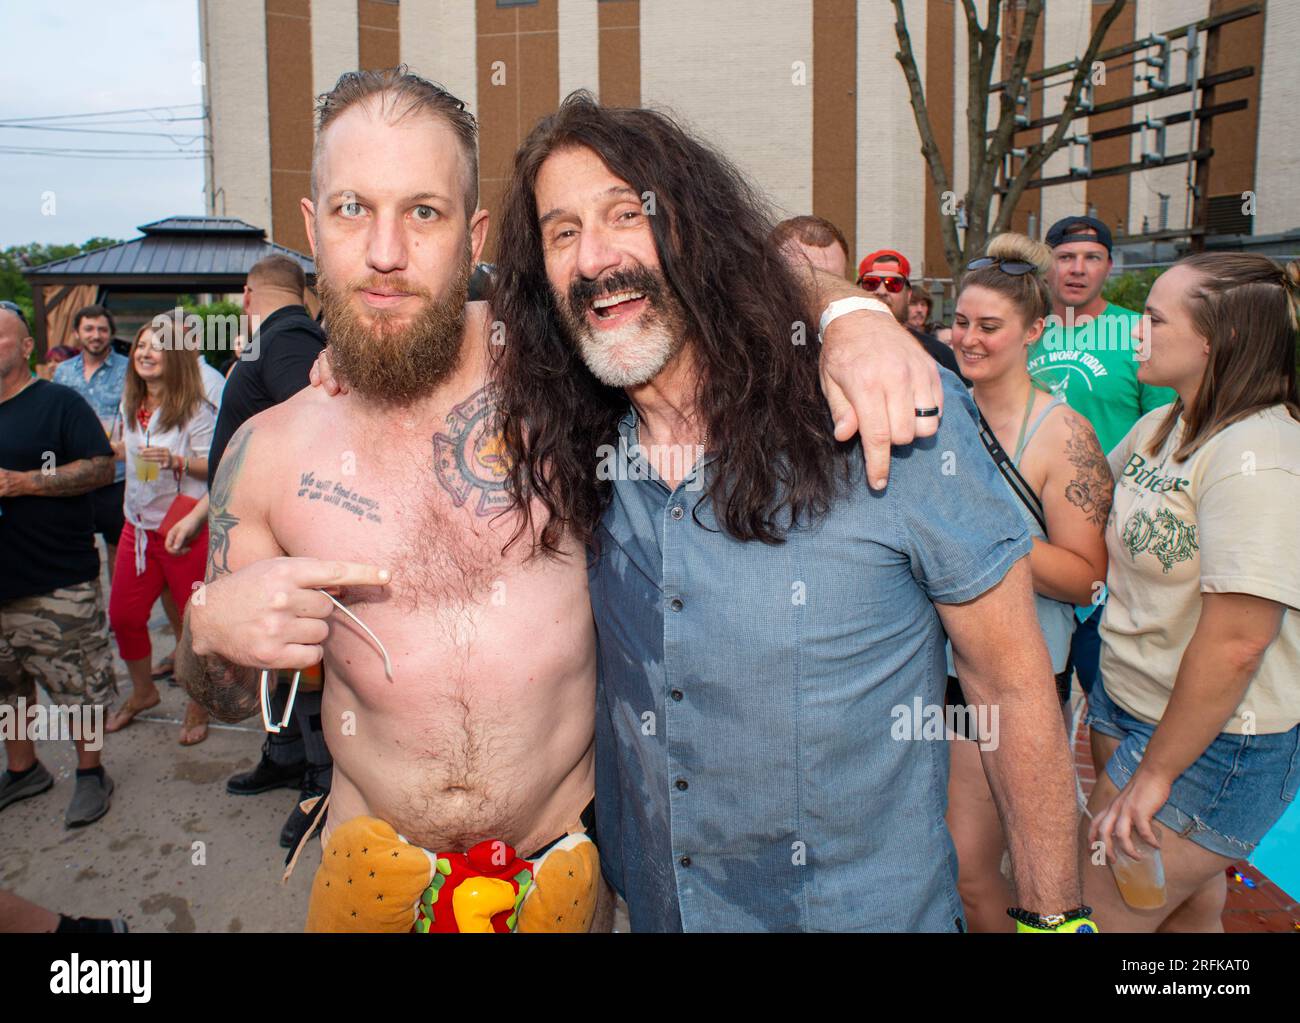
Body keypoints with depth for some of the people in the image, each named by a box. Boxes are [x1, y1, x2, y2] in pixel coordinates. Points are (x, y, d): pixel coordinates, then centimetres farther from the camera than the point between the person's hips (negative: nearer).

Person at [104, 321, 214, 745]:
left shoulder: (195, 409, -11)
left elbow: (215, 466, -17)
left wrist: (176, 461, -30)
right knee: (123, 616, 11)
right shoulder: (130, 404, 10)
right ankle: (142, 691, 34)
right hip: (139, 526, 7)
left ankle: (198, 706, 20)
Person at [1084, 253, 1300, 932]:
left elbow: (1237, 641, -27)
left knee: (1097, 918, 4)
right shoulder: (1160, 426, 3)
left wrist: (1155, 774, -19)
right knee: (1191, 905, 22)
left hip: (1211, 742, -7)